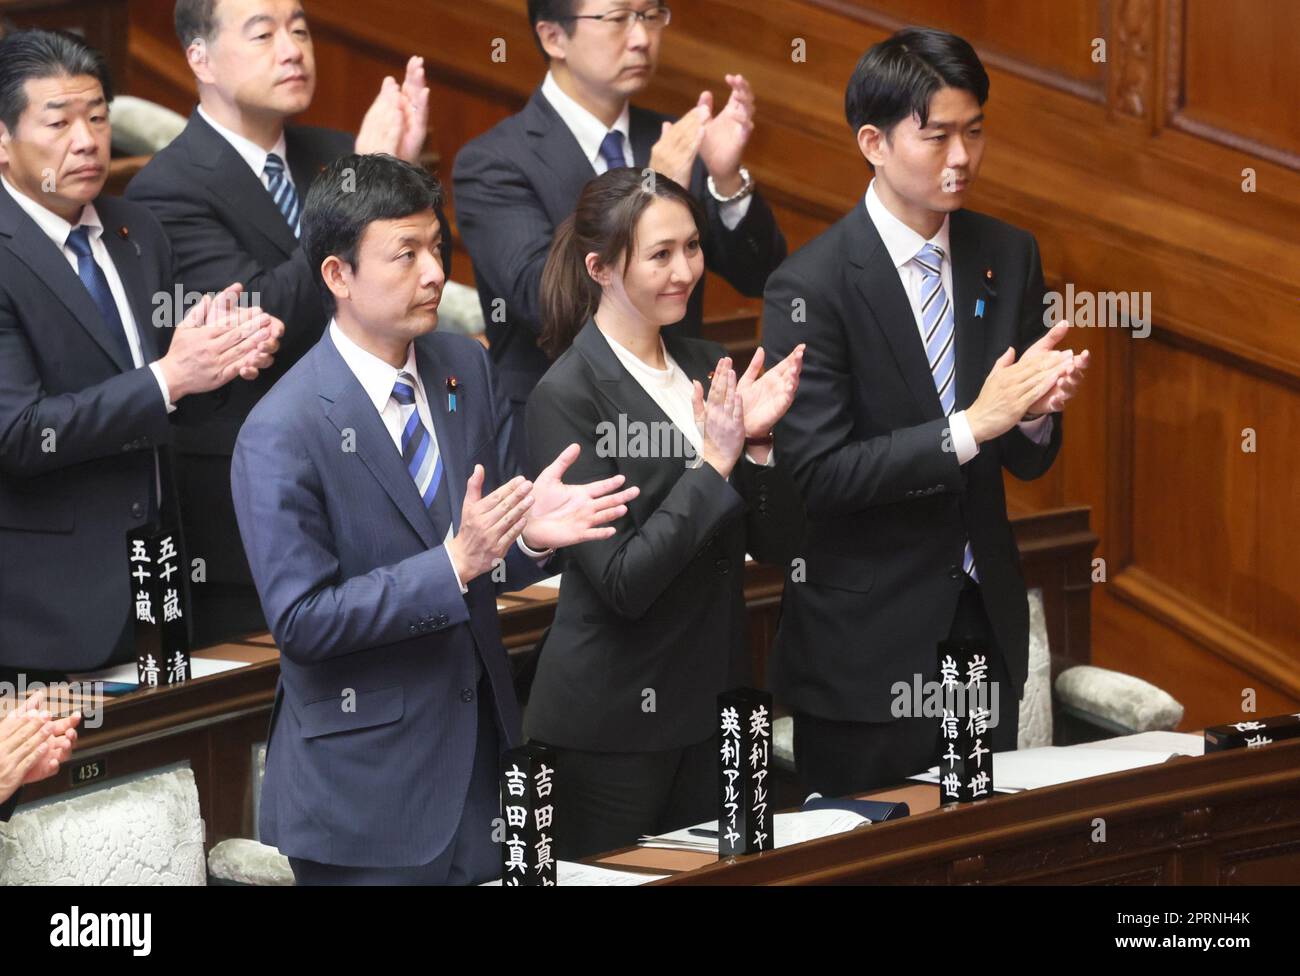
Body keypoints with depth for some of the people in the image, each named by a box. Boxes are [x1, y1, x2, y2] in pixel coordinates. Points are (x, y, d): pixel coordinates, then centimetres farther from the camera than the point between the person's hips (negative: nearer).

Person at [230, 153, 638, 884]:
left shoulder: (467, 368, 1)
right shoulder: (281, 435, -17)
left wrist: (530, 535, -17)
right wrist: (453, 565, -26)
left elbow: (491, 559, 7)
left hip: (481, 740, 6)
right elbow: (301, 619, -18)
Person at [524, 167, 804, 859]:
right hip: (612, 723, -6)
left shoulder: (707, 367, 6)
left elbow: (774, 543, 6)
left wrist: (756, 441, -11)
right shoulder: (567, 397, -13)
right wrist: (713, 463, -21)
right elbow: (622, 581, -19)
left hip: (712, 705, 6)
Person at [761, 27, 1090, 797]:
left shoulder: (1009, 256, 3)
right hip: (869, 640, -5)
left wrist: (1036, 412, -17)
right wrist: (971, 426, -25)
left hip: (986, 619, 5)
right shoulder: (811, 286, -13)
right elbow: (815, 472, -19)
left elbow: (1029, 461, 6)